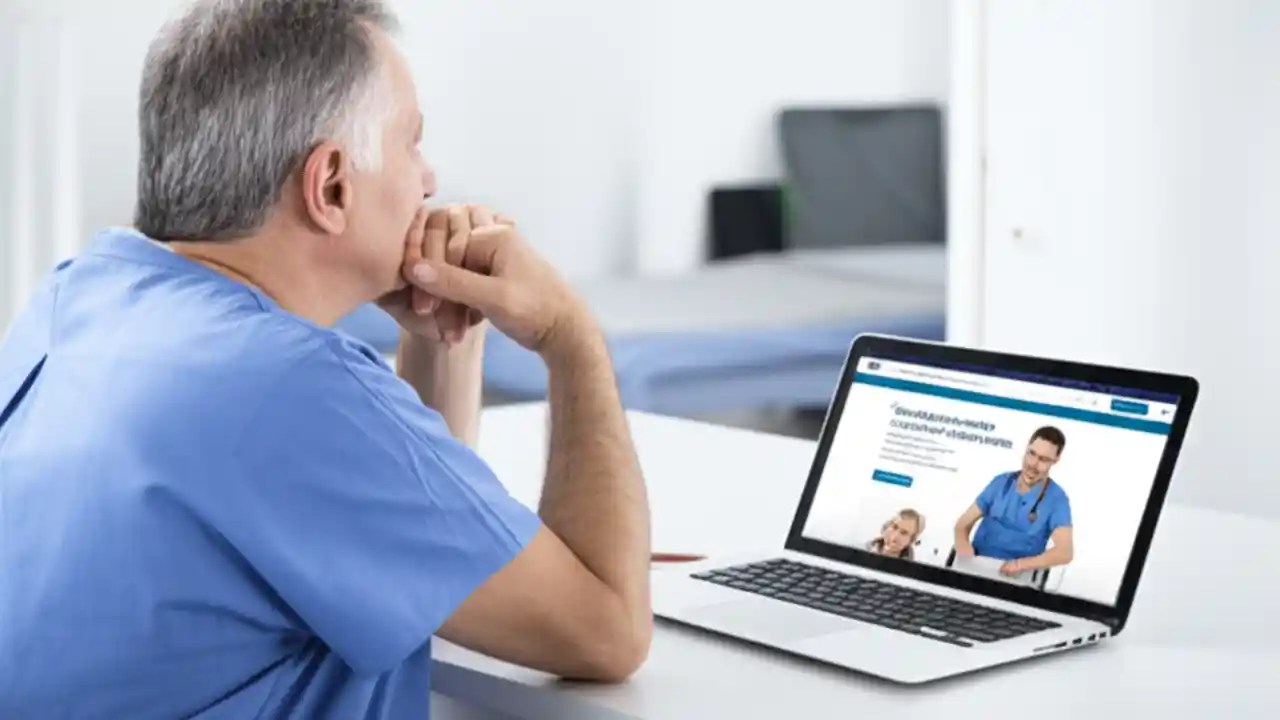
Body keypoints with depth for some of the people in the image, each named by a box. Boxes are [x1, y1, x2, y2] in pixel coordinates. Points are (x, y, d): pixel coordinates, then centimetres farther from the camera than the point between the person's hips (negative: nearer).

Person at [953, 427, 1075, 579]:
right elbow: (964, 522, 9)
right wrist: (962, 543, -14)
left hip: (1014, 576, -2)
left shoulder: (1057, 499, -5)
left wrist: (1023, 564, -30)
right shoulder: (1001, 482, 7)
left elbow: (1065, 552, -16)